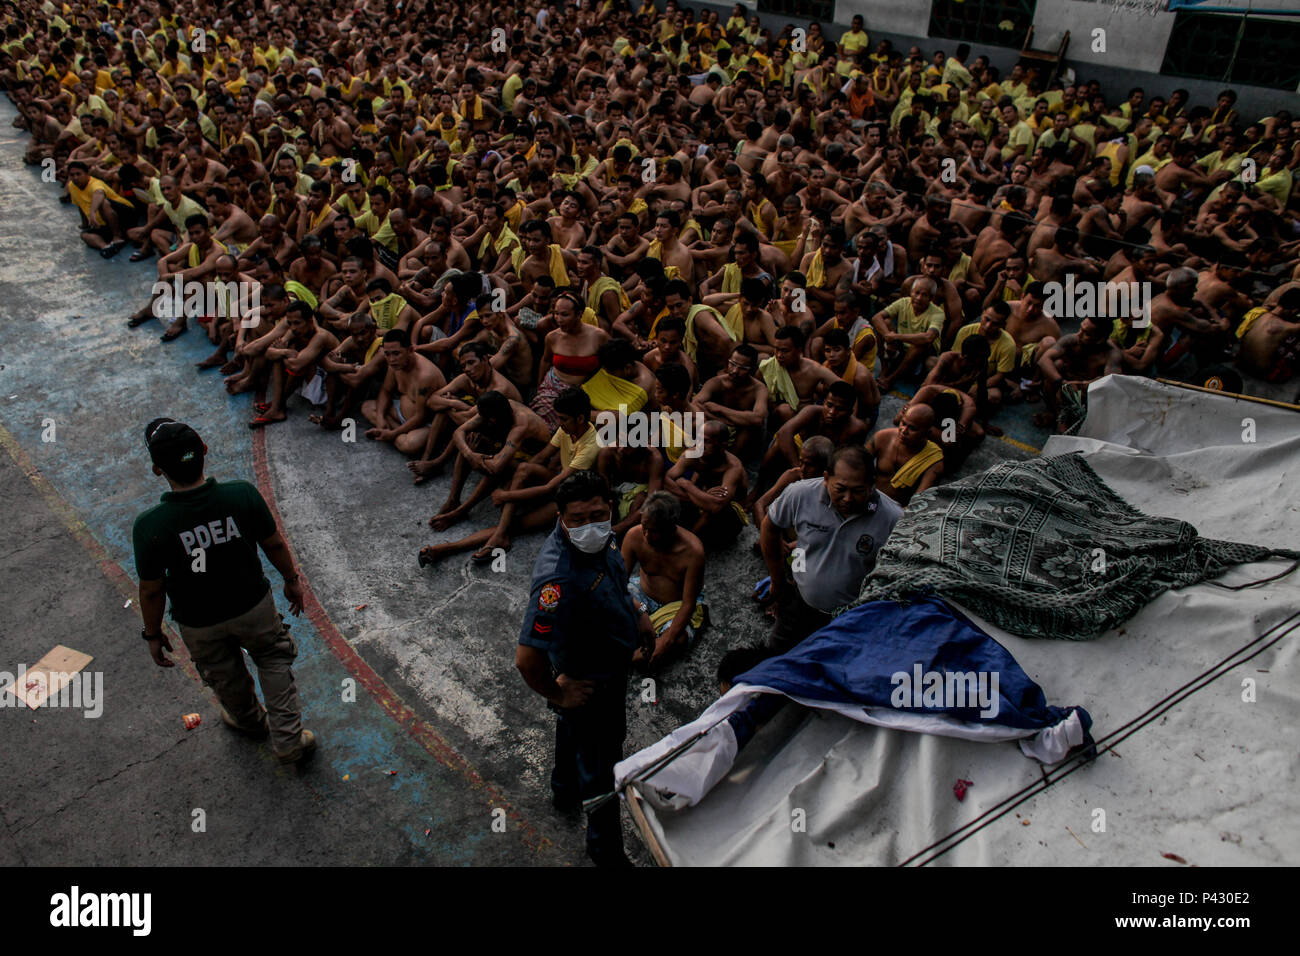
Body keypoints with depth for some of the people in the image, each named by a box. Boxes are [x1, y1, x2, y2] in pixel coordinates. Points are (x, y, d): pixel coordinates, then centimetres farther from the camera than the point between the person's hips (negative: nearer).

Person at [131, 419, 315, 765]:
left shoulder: (149, 527, -30)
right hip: (253, 606, 0)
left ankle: (250, 722, 57)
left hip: (199, 624, 0)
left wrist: (153, 634, 3)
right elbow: (274, 545, -10)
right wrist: (292, 580, 9)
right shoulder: (243, 495, -27)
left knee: (226, 678, 28)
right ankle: (288, 741, 30)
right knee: (274, 661, 26)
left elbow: (151, 591, -15)